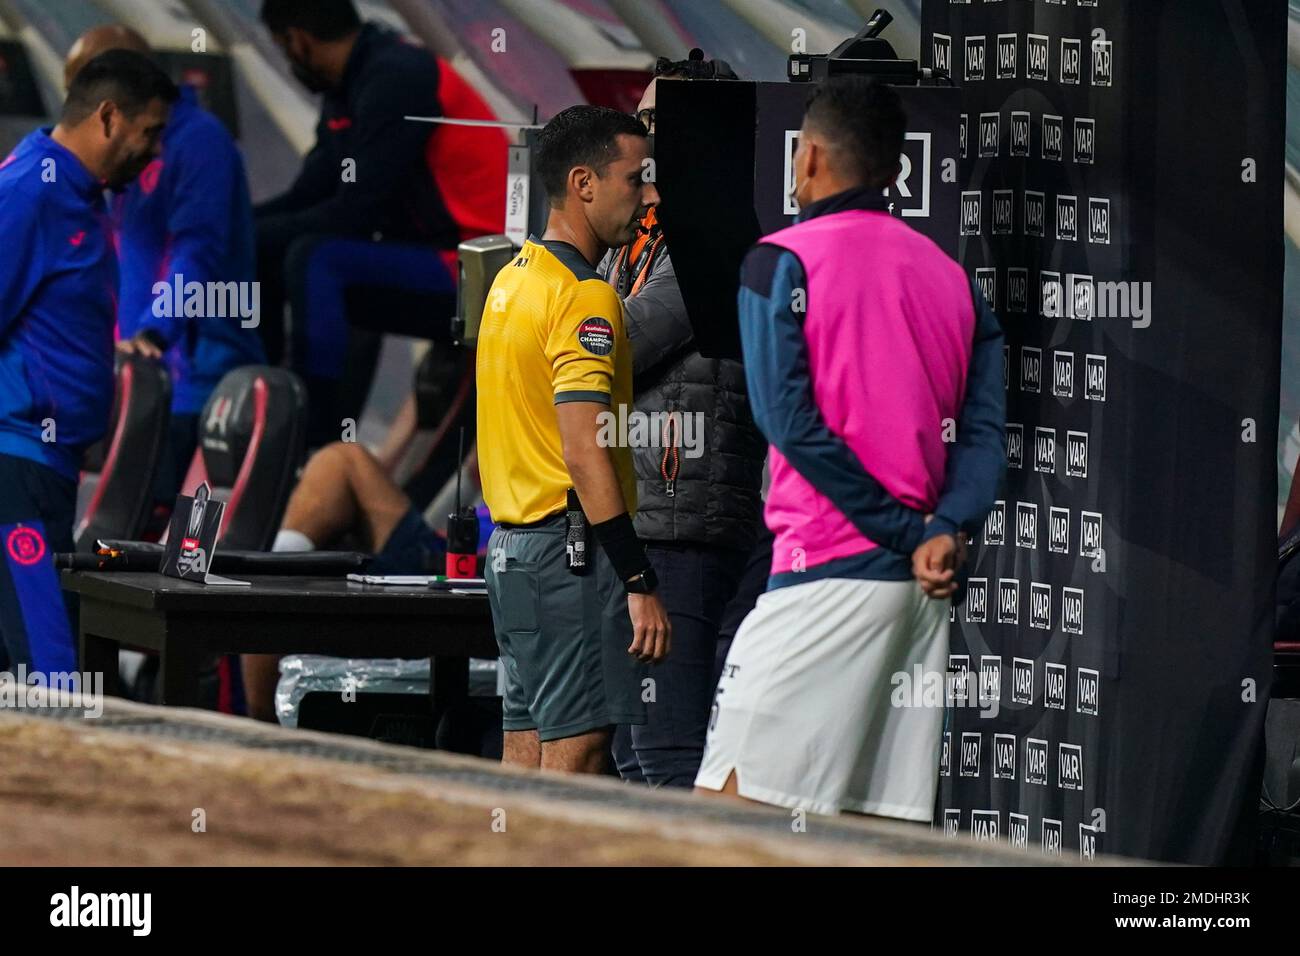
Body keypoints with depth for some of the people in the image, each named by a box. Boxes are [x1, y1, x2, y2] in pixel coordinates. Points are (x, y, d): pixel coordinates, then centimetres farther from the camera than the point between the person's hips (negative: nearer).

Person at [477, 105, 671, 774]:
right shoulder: (584, 297, -14)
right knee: (577, 754, -10)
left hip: (511, 548, 10)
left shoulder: (514, 278, 16)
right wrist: (640, 583, -22)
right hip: (572, 549, -10)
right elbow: (585, 450, -21)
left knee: (526, 759, 10)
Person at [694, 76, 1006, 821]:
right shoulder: (953, 277, 16)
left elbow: (790, 420, -11)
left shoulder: (783, 262, -1)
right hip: (926, 589, 6)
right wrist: (945, 532, -10)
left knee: (730, 802, -7)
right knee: (893, 823, 5)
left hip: (829, 571, -6)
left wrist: (906, 532, -10)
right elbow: (986, 431, 4)